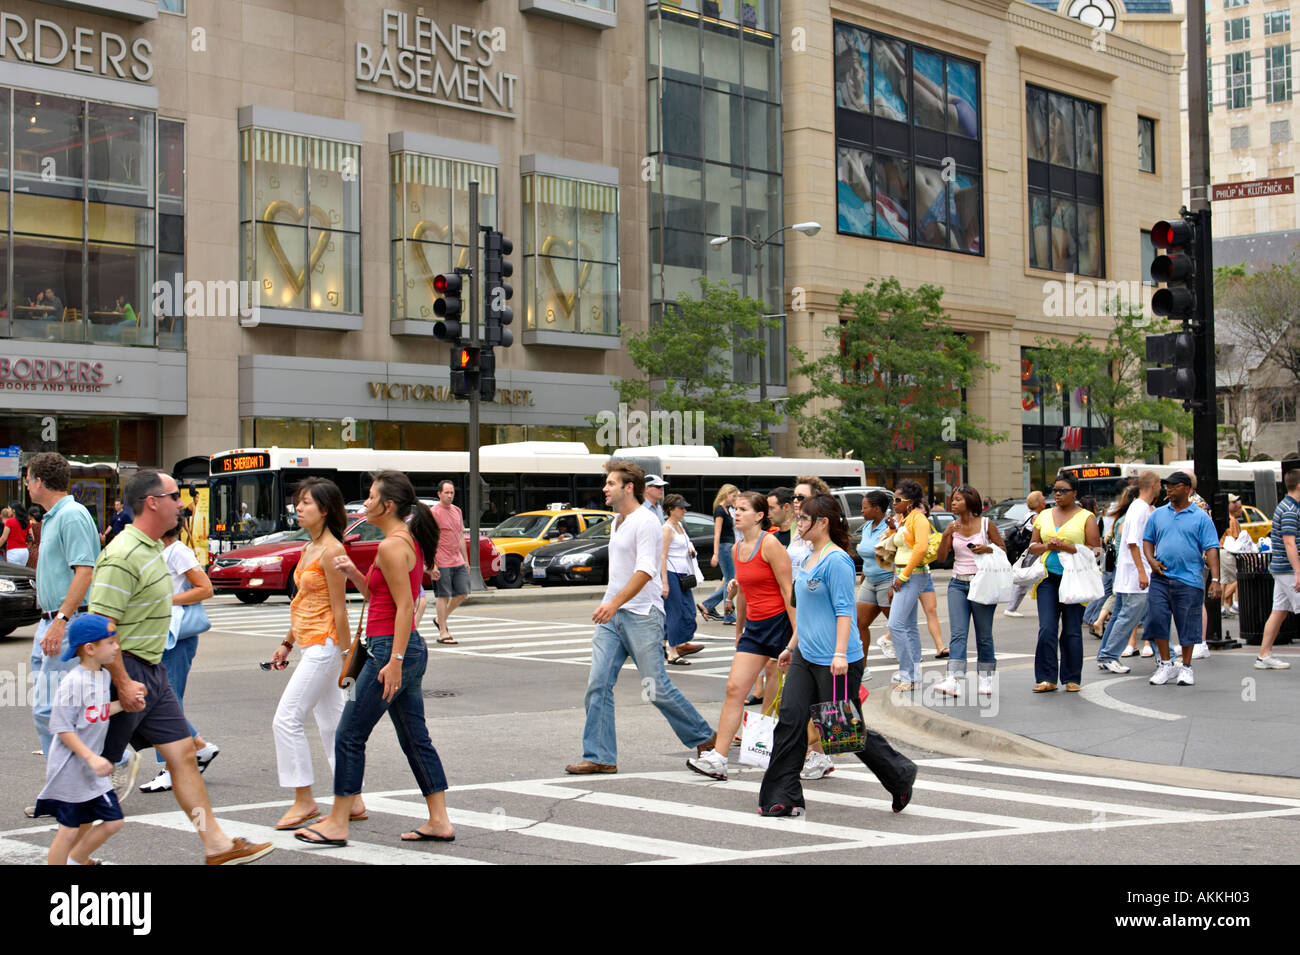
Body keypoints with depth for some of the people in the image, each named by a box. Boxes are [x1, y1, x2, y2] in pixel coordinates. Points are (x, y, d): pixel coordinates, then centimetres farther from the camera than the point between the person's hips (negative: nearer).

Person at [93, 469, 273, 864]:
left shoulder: (155, 548, 13)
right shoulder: (122, 556, -19)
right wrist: (123, 683, -25)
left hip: (152, 671, 10)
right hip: (126, 671, -10)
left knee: (182, 753, 6)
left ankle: (217, 845, 8)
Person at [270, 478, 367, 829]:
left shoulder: (331, 551, -15)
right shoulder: (309, 549, 13)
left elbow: (339, 608, -16)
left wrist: (347, 654, -16)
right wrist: (287, 643, 21)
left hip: (324, 645, -10)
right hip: (310, 646, 10)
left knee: (287, 718, -10)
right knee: (331, 723, 11)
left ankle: (304, 799, -2)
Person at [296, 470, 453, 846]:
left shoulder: (392, 546, -15)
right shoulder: (410, 541, 14)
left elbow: (405, 607, -21)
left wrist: (394, 661, -23)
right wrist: (353, 572, 8)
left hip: (391, 648, -10)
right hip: (412, 650, 10)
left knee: (349, 737, 0)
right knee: (415, 739, 12)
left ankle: (337, 824, 7)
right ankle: (439, 821, 14)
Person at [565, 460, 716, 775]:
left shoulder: (645, 522, -13)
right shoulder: (617, 521, 16)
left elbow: (645, 571, -24)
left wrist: (615, 602, -33)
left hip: (641, 615, -8)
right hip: (612, 614, 8)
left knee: (657, 688, -2)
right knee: (598, 684, -2)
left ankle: (704, 739, 17)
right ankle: (599, 757, 3)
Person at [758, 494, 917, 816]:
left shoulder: (836, 560, -14)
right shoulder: (812, 559, 14)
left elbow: (844, 610, -19)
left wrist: (840, 653, -25)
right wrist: (791, 646, 26)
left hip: (835, 663, -9)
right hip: (805, 657, 9)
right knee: (790, 720, 1)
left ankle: (900, 775, 21)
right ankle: (782, 798, 4)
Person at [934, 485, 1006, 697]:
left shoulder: (986, 524, -1)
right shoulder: (953, 527, 8)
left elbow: (1003, 549, 6)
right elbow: (941, 557, 2)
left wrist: (988, 549, -14)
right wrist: (946, 535, -12)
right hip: (958, 584, 3)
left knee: (984, 635, 5)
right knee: (957, 633, -9)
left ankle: (985, 679, 19)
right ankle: (954, 681, -20)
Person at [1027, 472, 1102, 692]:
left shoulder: (1086, 517, 2)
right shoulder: (1044, 516, 14)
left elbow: (1094, 549, -6)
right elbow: (1032, 546, 16)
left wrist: (1066, 547, -15)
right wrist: (1046, 546, -5)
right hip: (1048, 578, 3)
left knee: (1072, 631, 1)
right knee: (1046, 629, -5)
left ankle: (1072, 679, 10)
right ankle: (1047, 678, -1)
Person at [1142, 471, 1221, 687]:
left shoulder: (1200, 517, 1)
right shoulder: (1158, 514, 12)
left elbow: (1211, 549, -4)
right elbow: (1148, 540, 19)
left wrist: (1215, 579, -12)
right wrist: (1151, 560, -2)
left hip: (1189, 580, -3)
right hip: (1160, 578, 3)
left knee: (1187, 625, 3)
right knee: (1156, 619, -2)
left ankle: (1186, 667, 17)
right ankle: (1166, 665, 12)